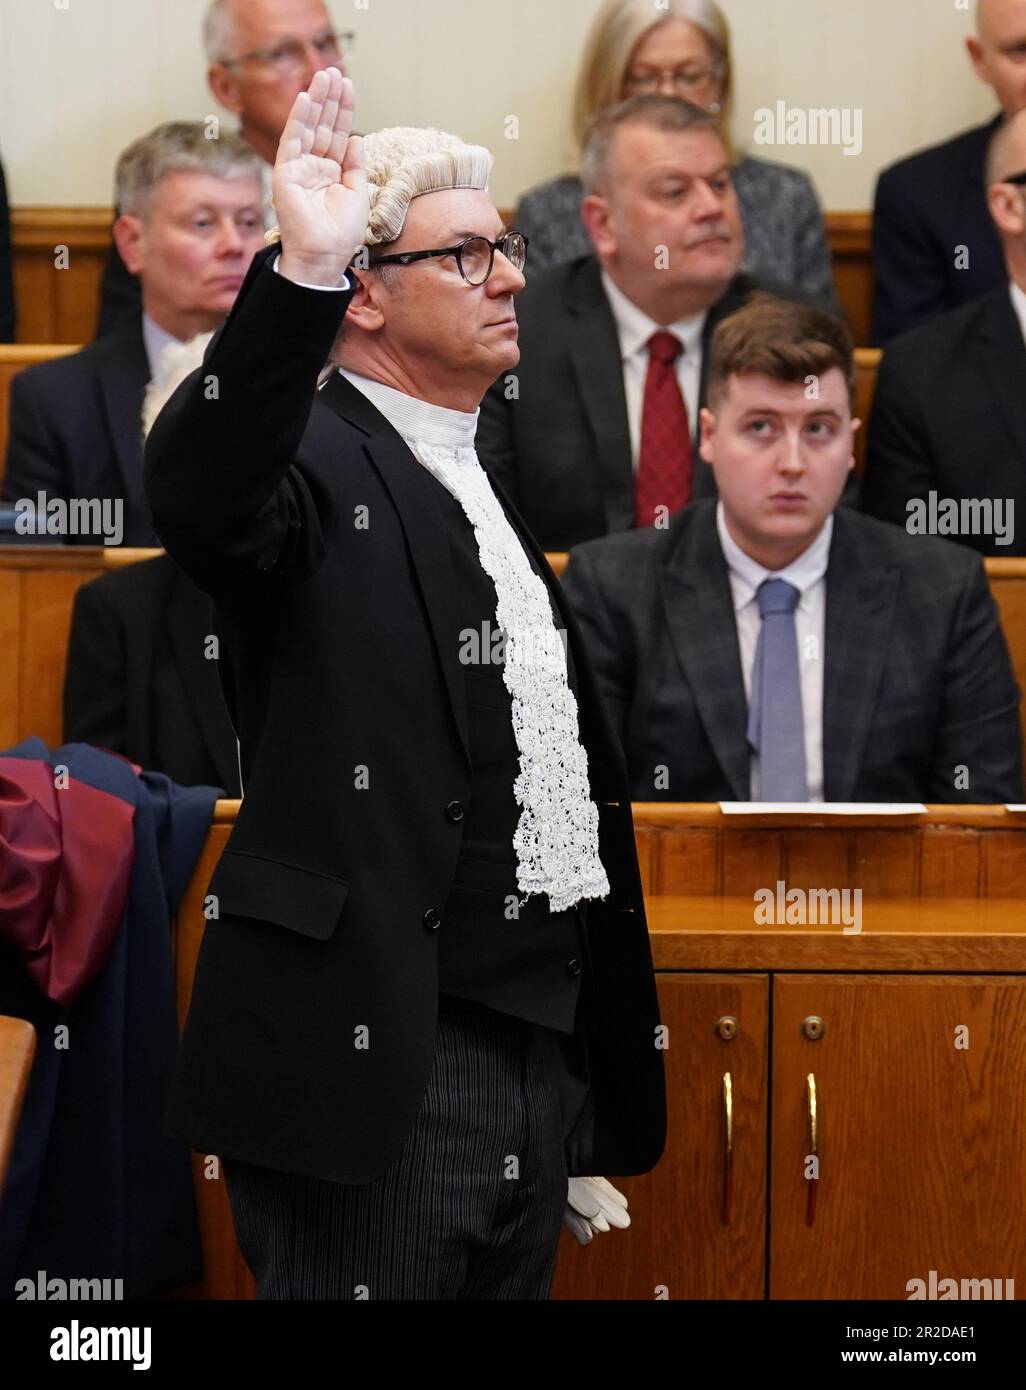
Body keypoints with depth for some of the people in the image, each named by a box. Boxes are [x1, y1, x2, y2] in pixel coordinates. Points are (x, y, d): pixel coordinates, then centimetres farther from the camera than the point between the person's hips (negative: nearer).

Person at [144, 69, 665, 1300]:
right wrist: (299, 274, -43)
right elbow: (197, 497, -32)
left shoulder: (481, 495, 20)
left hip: (539, 1050, 9)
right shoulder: (319, 466, -6)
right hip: (380, 1061, -9)